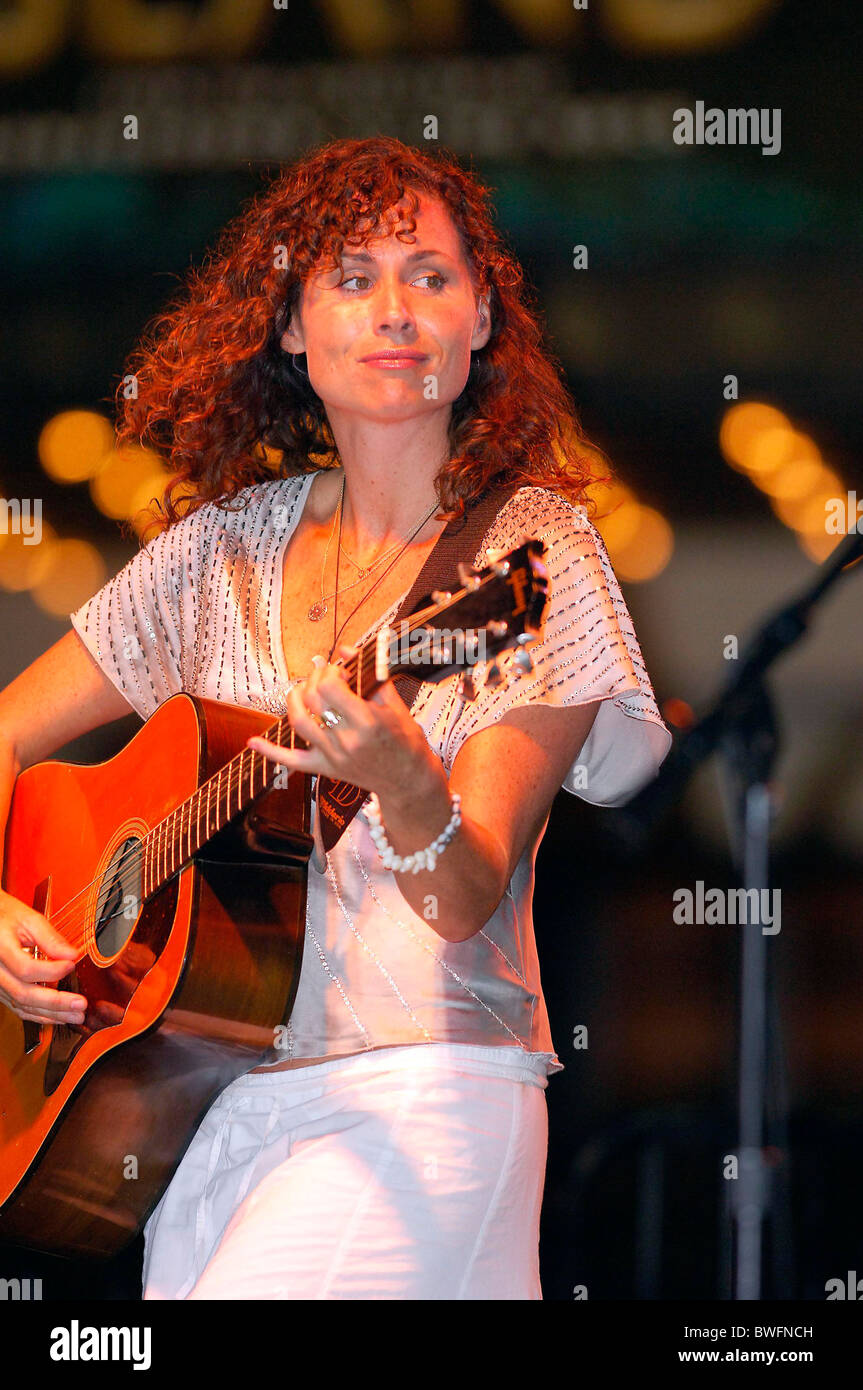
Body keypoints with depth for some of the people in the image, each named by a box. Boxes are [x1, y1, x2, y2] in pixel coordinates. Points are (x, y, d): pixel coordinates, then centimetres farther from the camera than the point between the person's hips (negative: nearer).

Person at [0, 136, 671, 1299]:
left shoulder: (535, 558, -5)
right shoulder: (227, 546, 8)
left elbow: (468, 905, -13)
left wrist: (407, 793, -34)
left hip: (417, 1092, -5)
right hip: (209, 1102, 5)